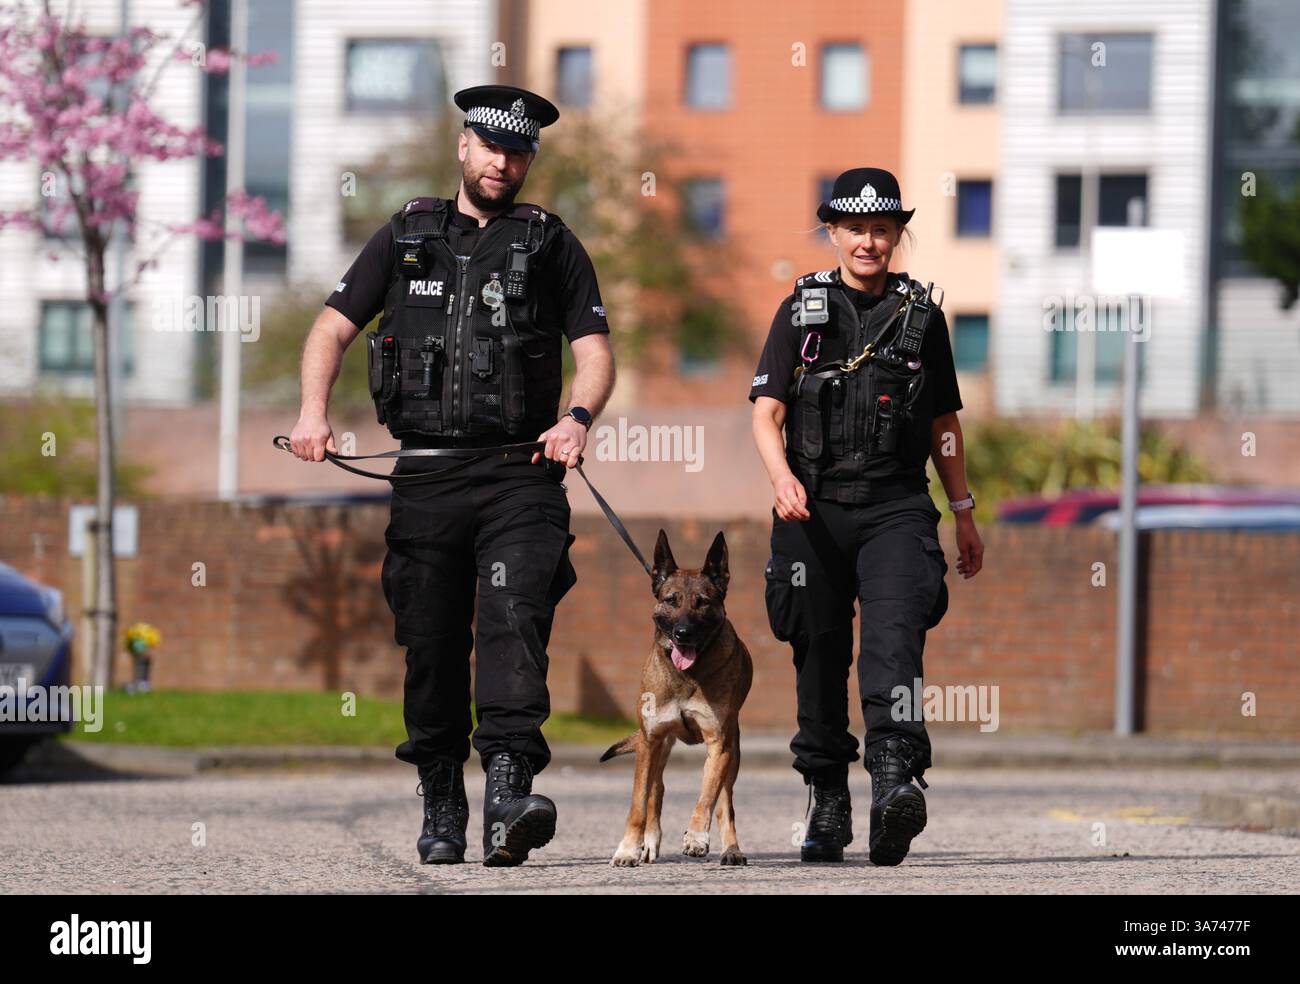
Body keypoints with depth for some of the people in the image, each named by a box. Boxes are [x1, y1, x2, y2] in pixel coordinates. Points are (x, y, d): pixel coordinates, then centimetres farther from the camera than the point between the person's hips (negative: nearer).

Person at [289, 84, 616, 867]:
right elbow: (333, 330, 12)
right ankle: (441, 810, 15)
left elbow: (596, 350, 4)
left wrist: (579, 417, -17)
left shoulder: (551, 245, 11)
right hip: (426, 475, 2)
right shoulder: (406, 237, 15)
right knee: (432, 647, 5)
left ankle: (510, 797, -28)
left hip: (520, 476, -2)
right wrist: (314, 412, -7)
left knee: (515, 625, -18)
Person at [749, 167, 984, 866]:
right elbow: (765, 412, 0)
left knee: (894, 634, -21)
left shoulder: (921, 315, 11)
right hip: (815, 509, 1)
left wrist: (964, 513, 16)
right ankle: (827, 804, 19)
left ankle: (894, 779, -34)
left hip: (896, 508, -1)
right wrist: (782, 476, -19)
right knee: (820, 655, 6)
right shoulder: (801, 311, 7)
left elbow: (943, 423, 18)